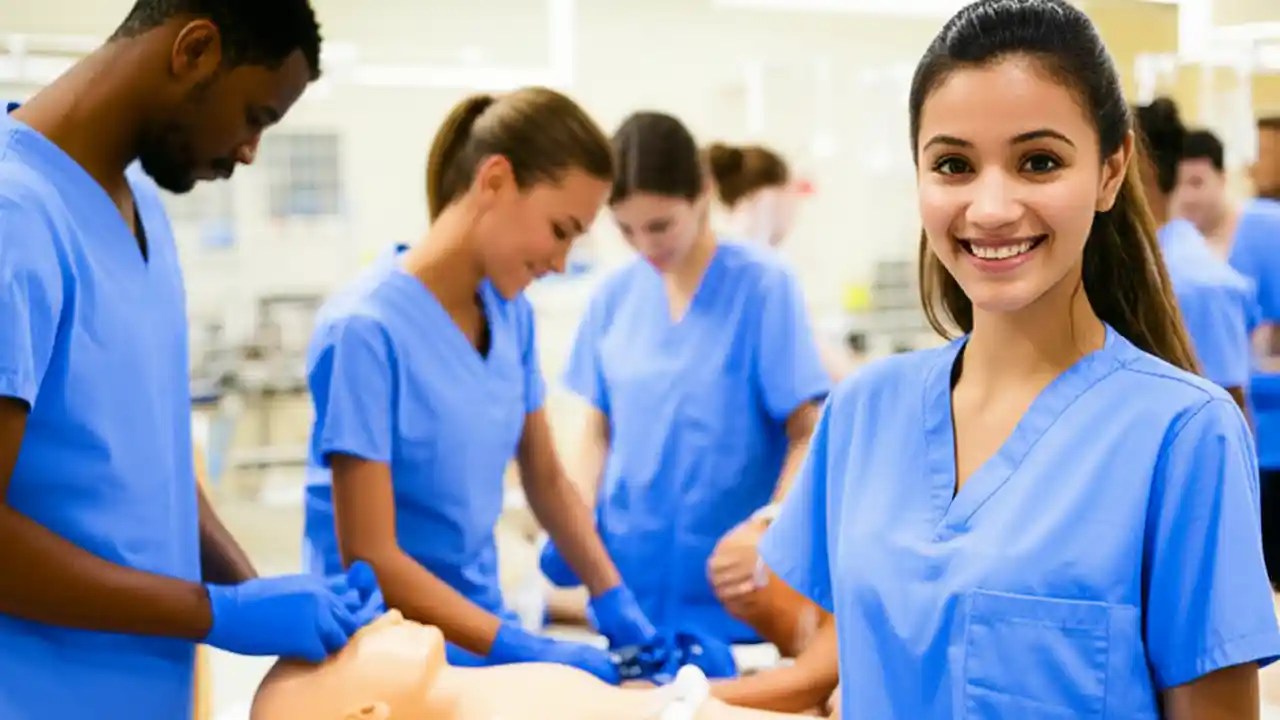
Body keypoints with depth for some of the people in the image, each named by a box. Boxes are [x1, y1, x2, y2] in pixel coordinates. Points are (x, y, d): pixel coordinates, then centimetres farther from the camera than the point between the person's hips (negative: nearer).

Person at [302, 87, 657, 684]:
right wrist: (527, 650, -25)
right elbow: (370, 559, -21)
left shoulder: (511, 313, -1)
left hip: (483, 637, 6)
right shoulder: (366, 329, -21)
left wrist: (616, 604, -2)